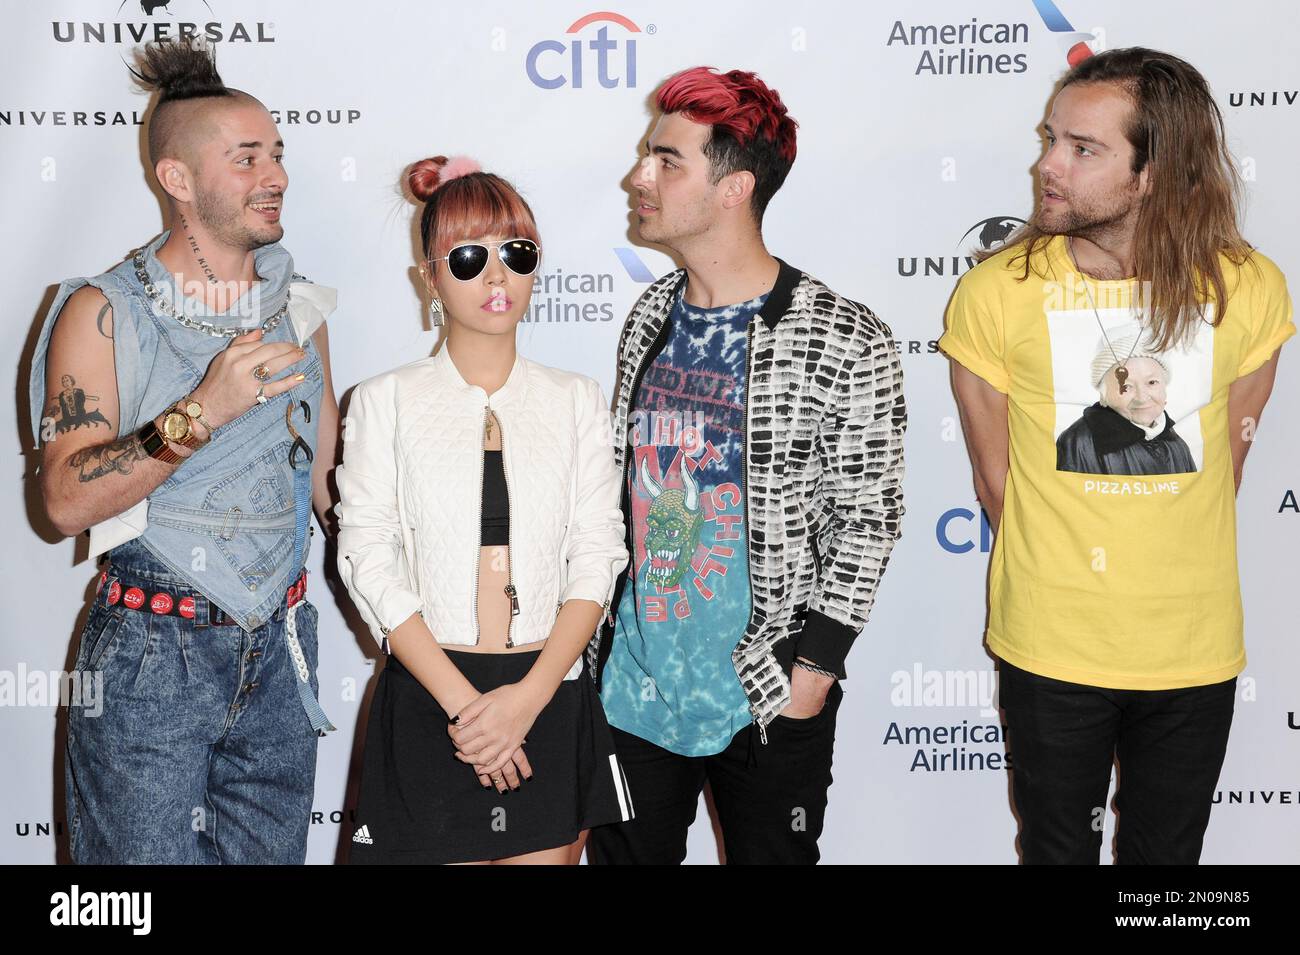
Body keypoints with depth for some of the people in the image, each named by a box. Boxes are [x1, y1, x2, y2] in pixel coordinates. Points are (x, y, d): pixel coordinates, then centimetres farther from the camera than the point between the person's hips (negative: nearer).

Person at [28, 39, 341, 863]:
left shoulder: (299, 307, 7)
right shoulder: (105, 311, -7)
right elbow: (68, 499, -16)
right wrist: (202, 413, -26)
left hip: (279, 655, 4)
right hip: (151, 662, -4)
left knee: (270, 852, 12)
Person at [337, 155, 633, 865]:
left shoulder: (576, 400, 7)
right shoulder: (385, 401, 2)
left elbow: (597, 555, 0)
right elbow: (368, 559, -6)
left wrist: (528, 695, -12)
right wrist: (462, 701, -14)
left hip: (552, 695, 2)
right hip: (428, 698, -1)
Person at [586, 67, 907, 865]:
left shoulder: (846, 343, -14)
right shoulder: (651, 318, 4)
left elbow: (868, 519, -10)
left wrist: (813, 669, -12)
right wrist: (594, 631, 10)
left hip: (770, 699, -5)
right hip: (633, 683, 5)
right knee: (624, 853, 17)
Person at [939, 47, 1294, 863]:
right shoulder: (997, 292, -12)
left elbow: (1225, 463, 4)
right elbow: (997, 480, -2)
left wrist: (1172, 589, 9)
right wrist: (1063, 593, 6)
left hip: (1196, 651, 2)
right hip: (1051, 651, -1)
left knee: (1168, 852, 19)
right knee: (1058, 848, 16)